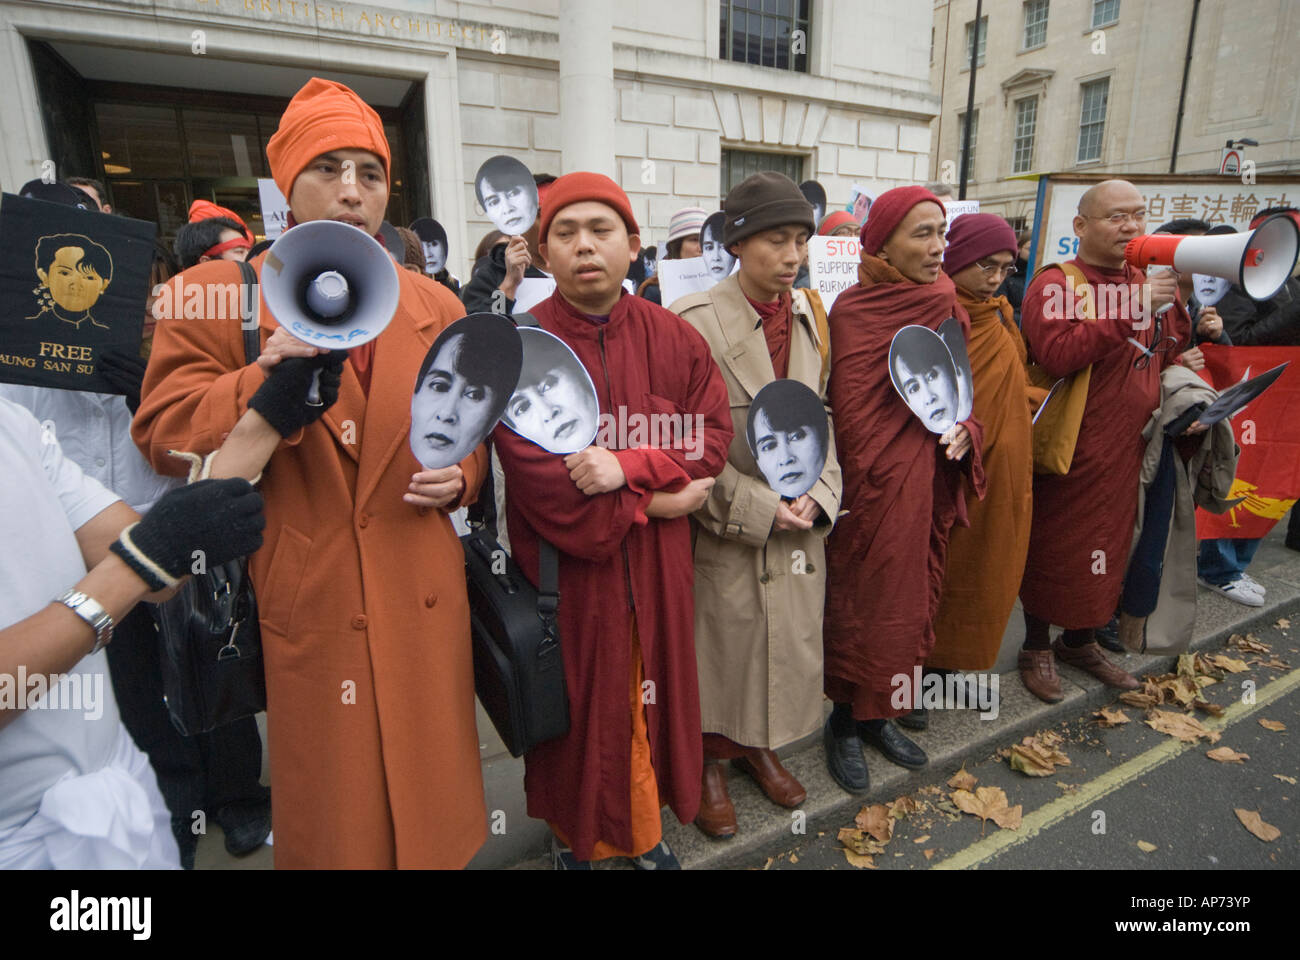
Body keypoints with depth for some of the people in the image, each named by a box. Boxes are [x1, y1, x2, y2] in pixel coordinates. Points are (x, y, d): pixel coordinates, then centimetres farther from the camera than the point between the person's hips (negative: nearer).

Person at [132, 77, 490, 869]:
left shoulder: (437, 306, 9)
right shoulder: (215, 292, -1)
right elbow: (162, 433, -5)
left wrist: (458, 476, -5)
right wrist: (269, 376, -20)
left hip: (425, 600, 3)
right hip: (305, 606, -2)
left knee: (431, 797, 17)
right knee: (332, 812, 14)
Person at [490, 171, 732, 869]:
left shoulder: (674, 339, 2)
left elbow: (711, 438, -4)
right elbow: (536, 475, -18)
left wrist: (628, 467, -21)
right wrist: (653, 500, -16)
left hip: (656, 573, 3)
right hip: (566, 572, -2)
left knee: (649, 697, 15)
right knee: (576, 708, 12)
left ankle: (643, 826, 40)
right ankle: (570, 833, 39)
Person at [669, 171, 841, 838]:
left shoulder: (810, 314, 5)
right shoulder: (697, 320, -14)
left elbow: (823, 417, 9)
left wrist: (817, 494, -5)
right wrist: (757, 508, -16)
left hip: (801, 522, 6)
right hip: (725, 527, -5)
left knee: (789, 640, 16)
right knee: (723, 642, 9)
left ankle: (759, 746, 42)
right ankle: (711, 761, 35)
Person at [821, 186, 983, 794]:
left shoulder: (943, 306, 7)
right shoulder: (853, 313, -14)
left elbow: (952, 387, 13)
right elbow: (851, 417, -15)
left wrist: (962, 428, -5)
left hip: (927, 479, 7)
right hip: (877, 486, -7)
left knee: (911, 600, 17)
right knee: (864, 606, 6)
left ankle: (878, 715, 36)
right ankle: (845, 725, 27)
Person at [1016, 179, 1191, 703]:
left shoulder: (1148, 282, 14)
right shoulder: (1055, 283, -9)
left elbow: (1170, 355, 17)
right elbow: (1055, 355, -24)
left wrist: (1175, 305, 0)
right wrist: (1130, 309, -24)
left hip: (1126, 445, 7)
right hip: (1069, 448, -7)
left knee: (1109, 544, 15)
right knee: (1054, 546, 3)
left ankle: (1080, 641, 34)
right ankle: (1036, 648, 21)